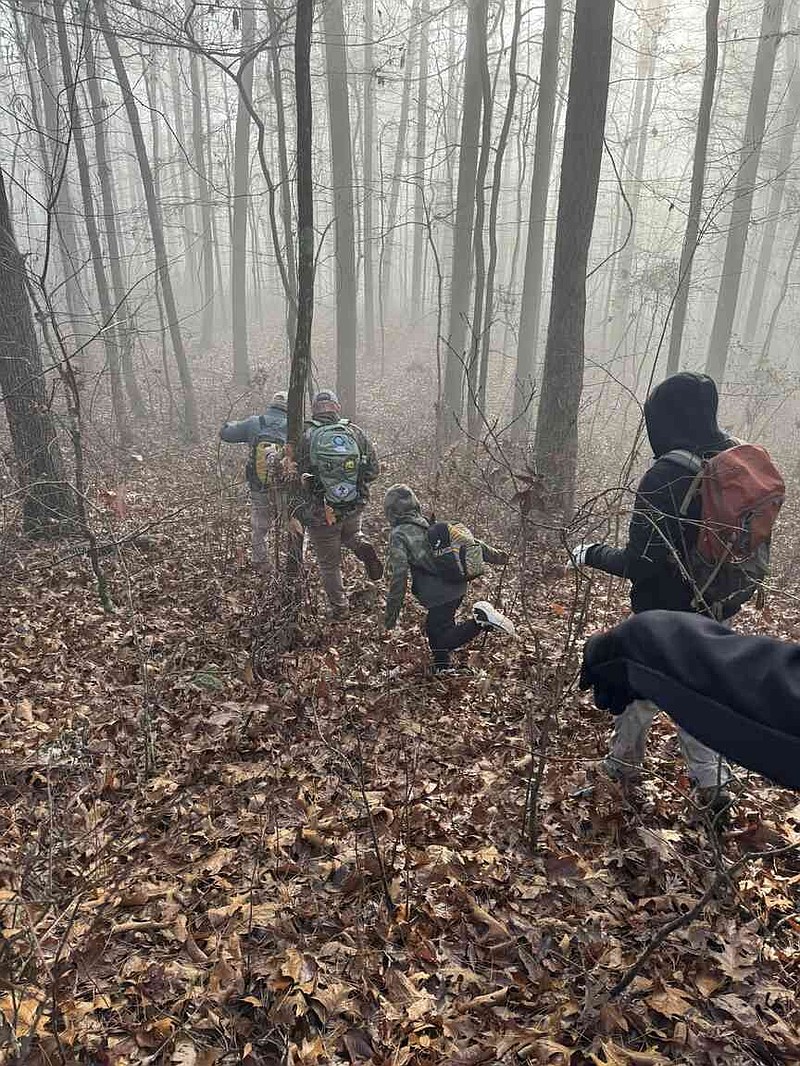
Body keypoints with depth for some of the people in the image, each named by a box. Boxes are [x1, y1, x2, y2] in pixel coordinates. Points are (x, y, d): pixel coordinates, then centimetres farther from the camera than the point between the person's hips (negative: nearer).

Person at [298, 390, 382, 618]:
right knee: (350, 533, 34)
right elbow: (374, 469, 0)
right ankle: (361, 546, 3)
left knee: (329, 564, 15)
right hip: (354, 507, 3)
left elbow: (298, 473, -8)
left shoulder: (307, 437, -12)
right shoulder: (355, 432, -4)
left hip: (322, 513, -2)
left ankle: (339, 607, 21)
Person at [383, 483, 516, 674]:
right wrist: (496, 556, 26)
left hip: (440, 594, -8)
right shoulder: (432, 525, 12)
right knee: (434, 628, 23)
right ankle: (442, 667, 26)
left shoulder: (399, 535, -8)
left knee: (442, 641, -1)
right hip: (458, 586, 8)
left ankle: (481, 619, -18)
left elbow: (399, 574, -14)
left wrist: (391, 612, -8)